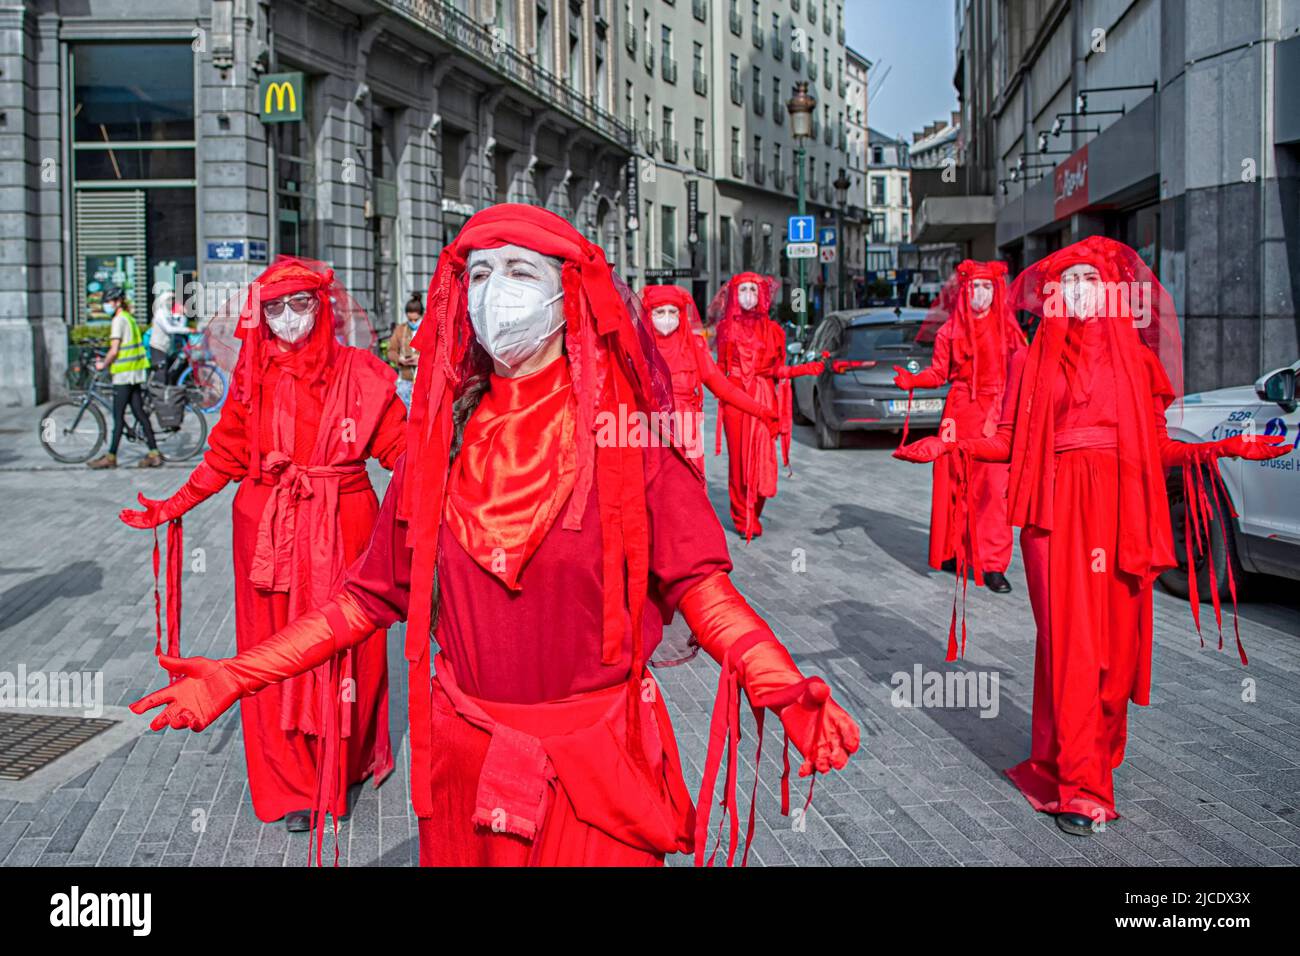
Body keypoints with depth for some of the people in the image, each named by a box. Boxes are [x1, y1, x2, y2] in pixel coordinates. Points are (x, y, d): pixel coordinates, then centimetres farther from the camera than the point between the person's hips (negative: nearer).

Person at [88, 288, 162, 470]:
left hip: (124, 373, -9)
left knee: (118, 417, -4)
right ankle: (154, 454, 5)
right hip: (136, 372, 9)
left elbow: (114, 350, -16)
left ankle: (111, 457, 1)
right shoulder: (130, 318, 15)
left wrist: (103, 364, -2)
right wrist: (107, 361, 20)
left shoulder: (119, 320, -12)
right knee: (140, 414, 7)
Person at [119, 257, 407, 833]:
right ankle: (291, 786, 19)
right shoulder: (253, 375, 7)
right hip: (268, 529, 2)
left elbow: (400, 448, -1)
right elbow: (227, 455, 11)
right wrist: (174, 506, 4)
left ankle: (347, 761, 28)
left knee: (343, 649, 5)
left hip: (342, 527, -1)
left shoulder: (358, 373, 0)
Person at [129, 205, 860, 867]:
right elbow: (375, 593, 3)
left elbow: (696, 581, -11)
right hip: (465, 759, 3)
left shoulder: (624, 433, -9)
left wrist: (780, 685, -28)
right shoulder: (444, 436, -1)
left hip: (596, 758, -3)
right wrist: (235, 677, -4)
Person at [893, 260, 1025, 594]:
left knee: (994, 487, -8)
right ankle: (952, 551, 20)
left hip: (996, 415, -1)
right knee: (954, 484, 4)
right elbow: (938, 372, 8)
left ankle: (993, 564, -4)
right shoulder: (949, 331, 8)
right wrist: (911, 380, -9)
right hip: (959, 413, 1)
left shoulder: (1007, 330, 6)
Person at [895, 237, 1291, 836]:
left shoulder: (1134, 358, 13)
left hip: (1120, 509, 2)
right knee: (1068, 639, -6)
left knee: (1117, 633, 0)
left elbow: (1157, 447, 10)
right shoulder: (1033, 360, 11)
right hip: (1058, 507, -2)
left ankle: (1098, 755, 17)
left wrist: (1224, 449, 0)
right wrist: (949, 447, -8)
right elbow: (1008, 441, 6)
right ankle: (1078, 788, -2)